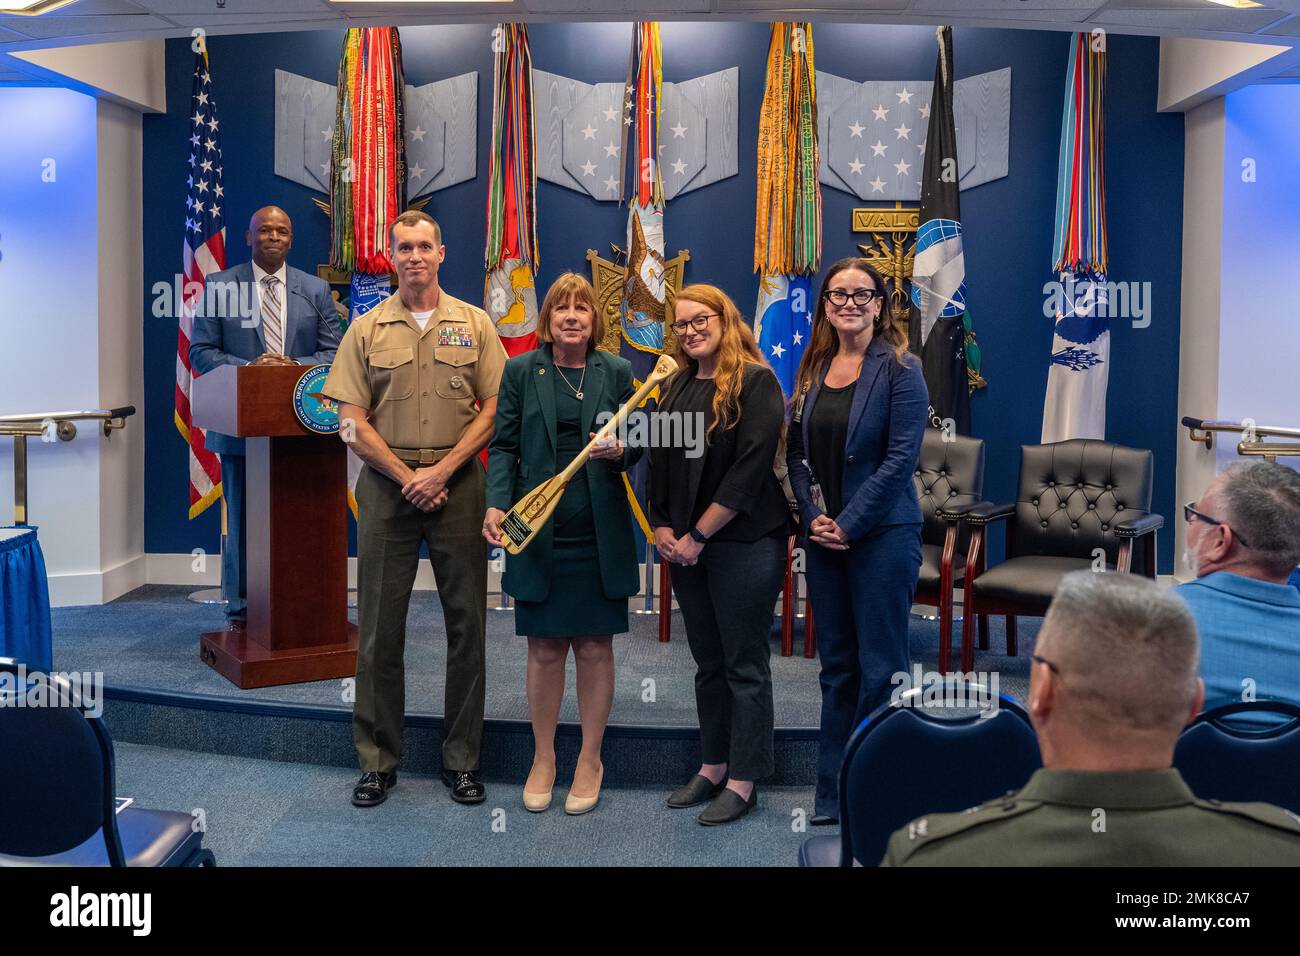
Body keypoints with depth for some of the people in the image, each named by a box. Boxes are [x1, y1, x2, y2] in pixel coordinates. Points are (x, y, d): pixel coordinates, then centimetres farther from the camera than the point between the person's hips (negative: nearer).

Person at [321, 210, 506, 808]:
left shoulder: (474, 325, 6)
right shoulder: (367, 330, 6)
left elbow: (493, 410, 1)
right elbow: (351, 423, 1)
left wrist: (441, 471, -10)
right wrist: (408, 478, -9)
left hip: (457, 484, 0)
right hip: (387, 486, 0)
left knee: (466, 624, 3)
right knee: (380, 627, 3)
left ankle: (461, 758, 15)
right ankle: (378, 760, 14)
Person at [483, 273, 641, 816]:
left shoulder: (617, 373, 5)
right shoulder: (520, 372, 4)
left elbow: (638, 445, 10)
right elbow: (503, 445, 2)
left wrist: (621, 450, -13)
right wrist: (497, 504, -13)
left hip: (600, 534, 0)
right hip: (538, 531, 0)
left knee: (595, 648, 6)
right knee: (544, 649, 7)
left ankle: (590, 761, 21)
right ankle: (543, 758, 23)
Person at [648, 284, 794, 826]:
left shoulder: (755, 383, -9)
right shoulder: (677, 386, 12)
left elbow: (750, 468, -16)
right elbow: (660, 461, 14)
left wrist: (699, 535, -15)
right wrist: (663, 528, 1)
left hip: (744, 544, -7)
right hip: (684, 546, 7)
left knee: (745, 665, 2)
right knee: (708, 661, 15)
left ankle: (743, 782, 10)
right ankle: (713, 766, 26)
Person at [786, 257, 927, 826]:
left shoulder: (899, 369, -6)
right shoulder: (813, 370, 11)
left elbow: (901, 457, -13)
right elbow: (797, 452, 11)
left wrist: (849, 523, -14)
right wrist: (813, 518, -4)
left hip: (882, 536, -5)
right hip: (824, 538, 6)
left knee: (880, 668, -1)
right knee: (836, 666, 12)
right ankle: (833, 795, 20)